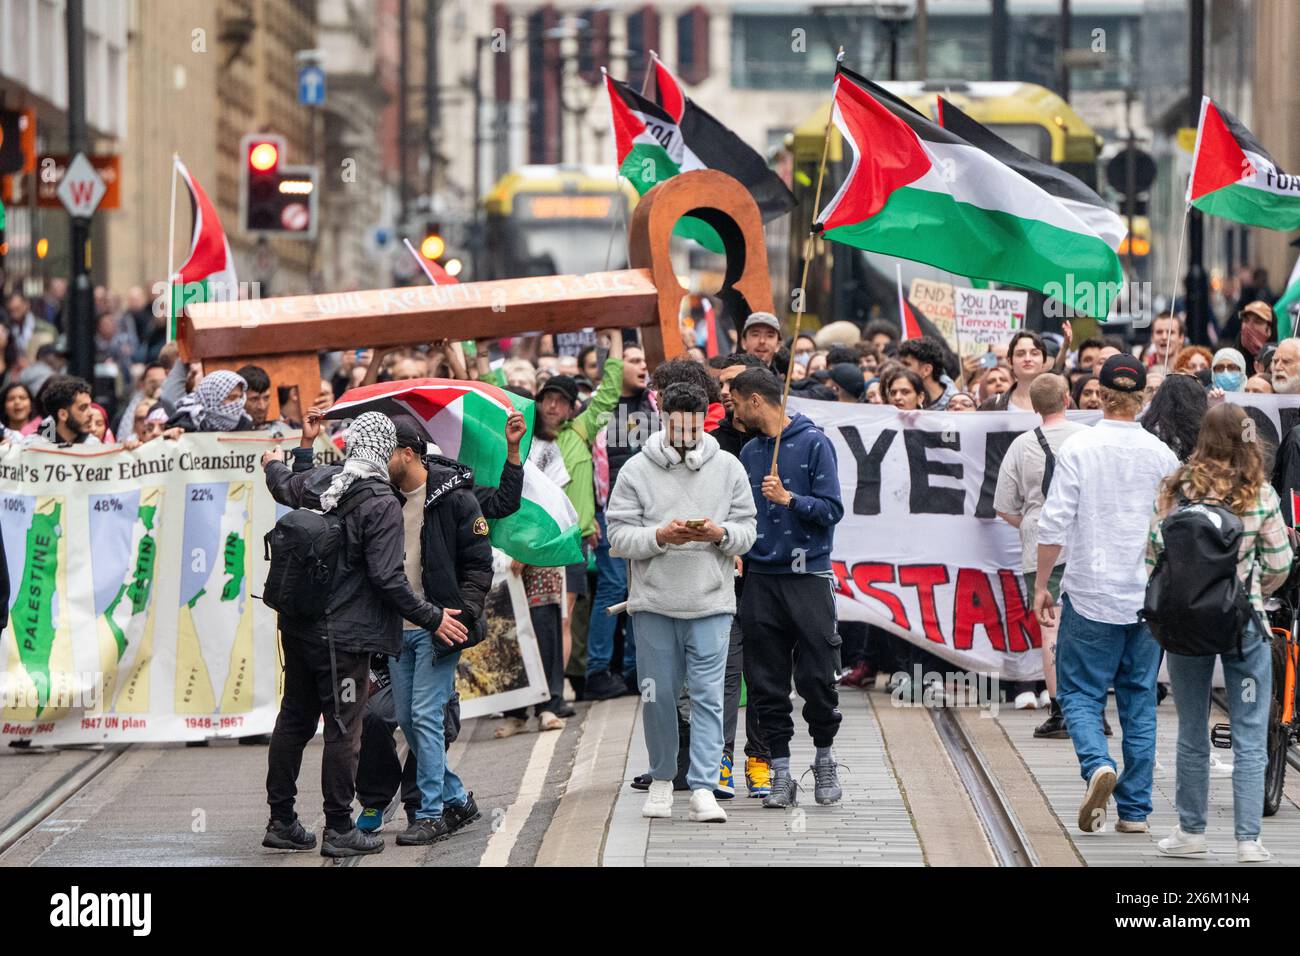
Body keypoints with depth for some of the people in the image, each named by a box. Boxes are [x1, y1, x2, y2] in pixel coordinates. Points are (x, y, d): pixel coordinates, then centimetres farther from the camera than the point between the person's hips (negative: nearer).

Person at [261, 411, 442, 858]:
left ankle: (281, 821, 24)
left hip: (297, 628, 7)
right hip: (345, 634, -7)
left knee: (293, 720, 16)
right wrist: (432, 618, -12)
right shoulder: (382, 504, -18)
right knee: (343, 729, 0)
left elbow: (284, 486, 27)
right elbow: (389, 579, -21)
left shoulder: (319, 480, 2)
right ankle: (339, 829, 5)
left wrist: (273, 462, 50)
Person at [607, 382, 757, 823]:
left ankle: (703, 788, -4)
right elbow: (618, 535, -2)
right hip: (653, 603, 0)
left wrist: (720, 534, -14)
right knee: (659, 695, 8)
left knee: (708, 695, -4)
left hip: (711, 603, 0)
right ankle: (661, 779, 24)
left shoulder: (728, 468, 6)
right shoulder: (637, 470, 1)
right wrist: (659, 536, -18)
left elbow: (747, 532, 6)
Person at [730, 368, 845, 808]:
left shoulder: (814, 444, -2)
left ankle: (824, 759, 15)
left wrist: (788, 498, -19)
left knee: (817, 677, -4)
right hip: (760, 579, 5)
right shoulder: (749, 452, 14)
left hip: (808, 577, -5)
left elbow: (831, 510, -7)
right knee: (767, 684, 2)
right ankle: (780, 773, 7)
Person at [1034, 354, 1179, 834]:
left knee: (1079, 693, 5)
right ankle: (1134, 809, 8)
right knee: (1140, 702, 9)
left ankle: (1098, 764, -22)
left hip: (1091, 595, -3)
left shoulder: (1079, 447, -7)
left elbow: (1055, 523, -10)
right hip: (1149, 597, 3)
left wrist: (1041, 585, 0)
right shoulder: (1161, 453, 2)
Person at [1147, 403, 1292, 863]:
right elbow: (1279, 564, -3)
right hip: (1243, 622, -1)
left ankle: (1191, 831, 20)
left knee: (1192, 734, 14)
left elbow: (1153, 553, -2)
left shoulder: (1175, 489, -4)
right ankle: (1248, 839, 1)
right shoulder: (1260, 494, -6)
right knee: (1250, 739, 4)